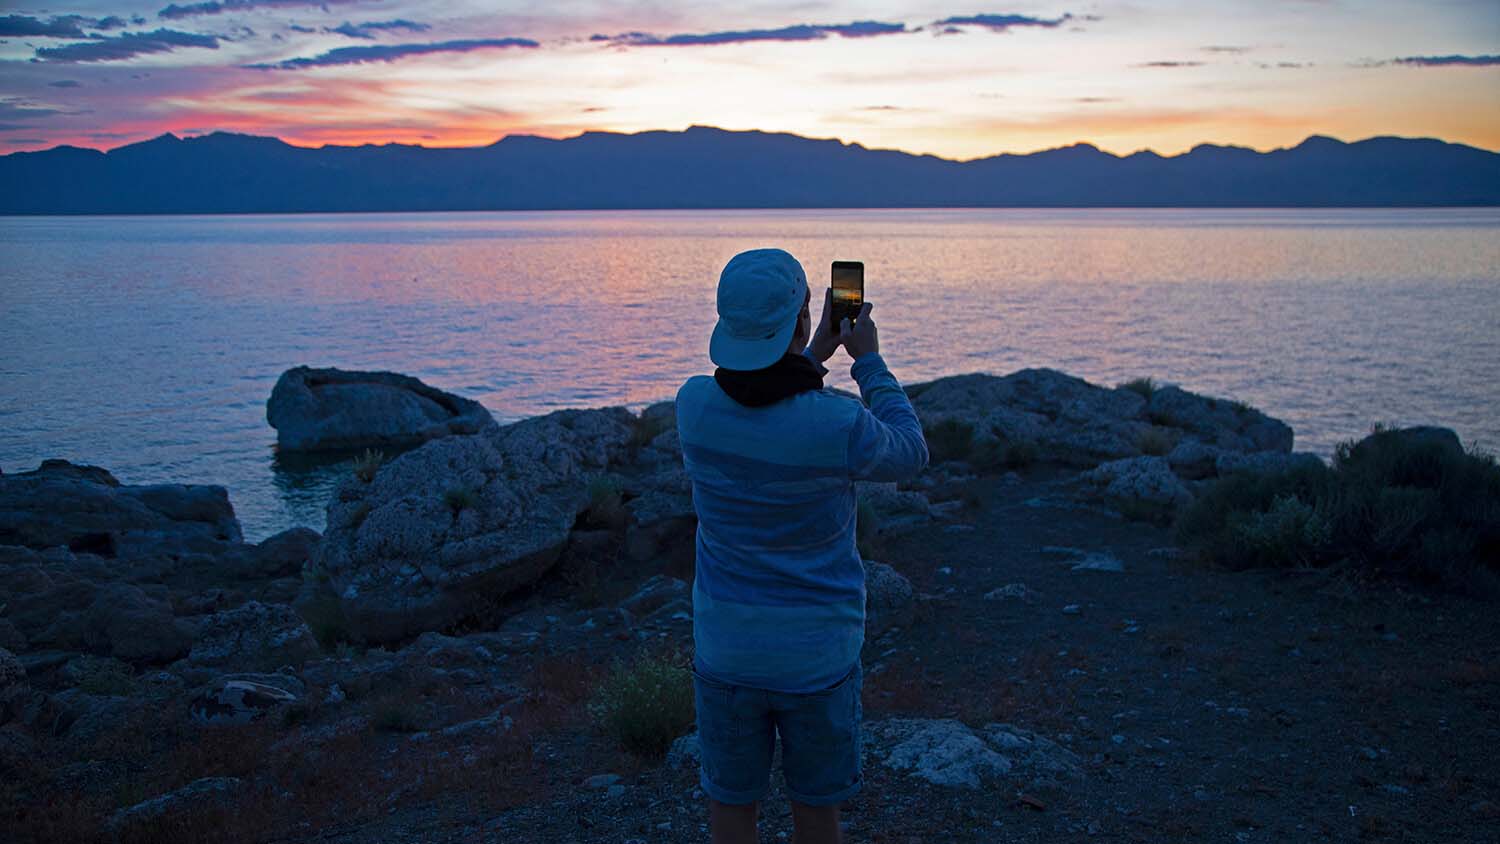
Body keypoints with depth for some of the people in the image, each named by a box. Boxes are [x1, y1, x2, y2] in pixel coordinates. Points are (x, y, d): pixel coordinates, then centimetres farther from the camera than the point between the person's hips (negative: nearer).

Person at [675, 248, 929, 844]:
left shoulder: (694, 404, -13)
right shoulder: (840, 425, -23)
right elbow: (909, 455, 1)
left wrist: (812, 358, 13)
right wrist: (870, 362, 7)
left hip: (726, 648, 2)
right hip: (816, 653, -2)